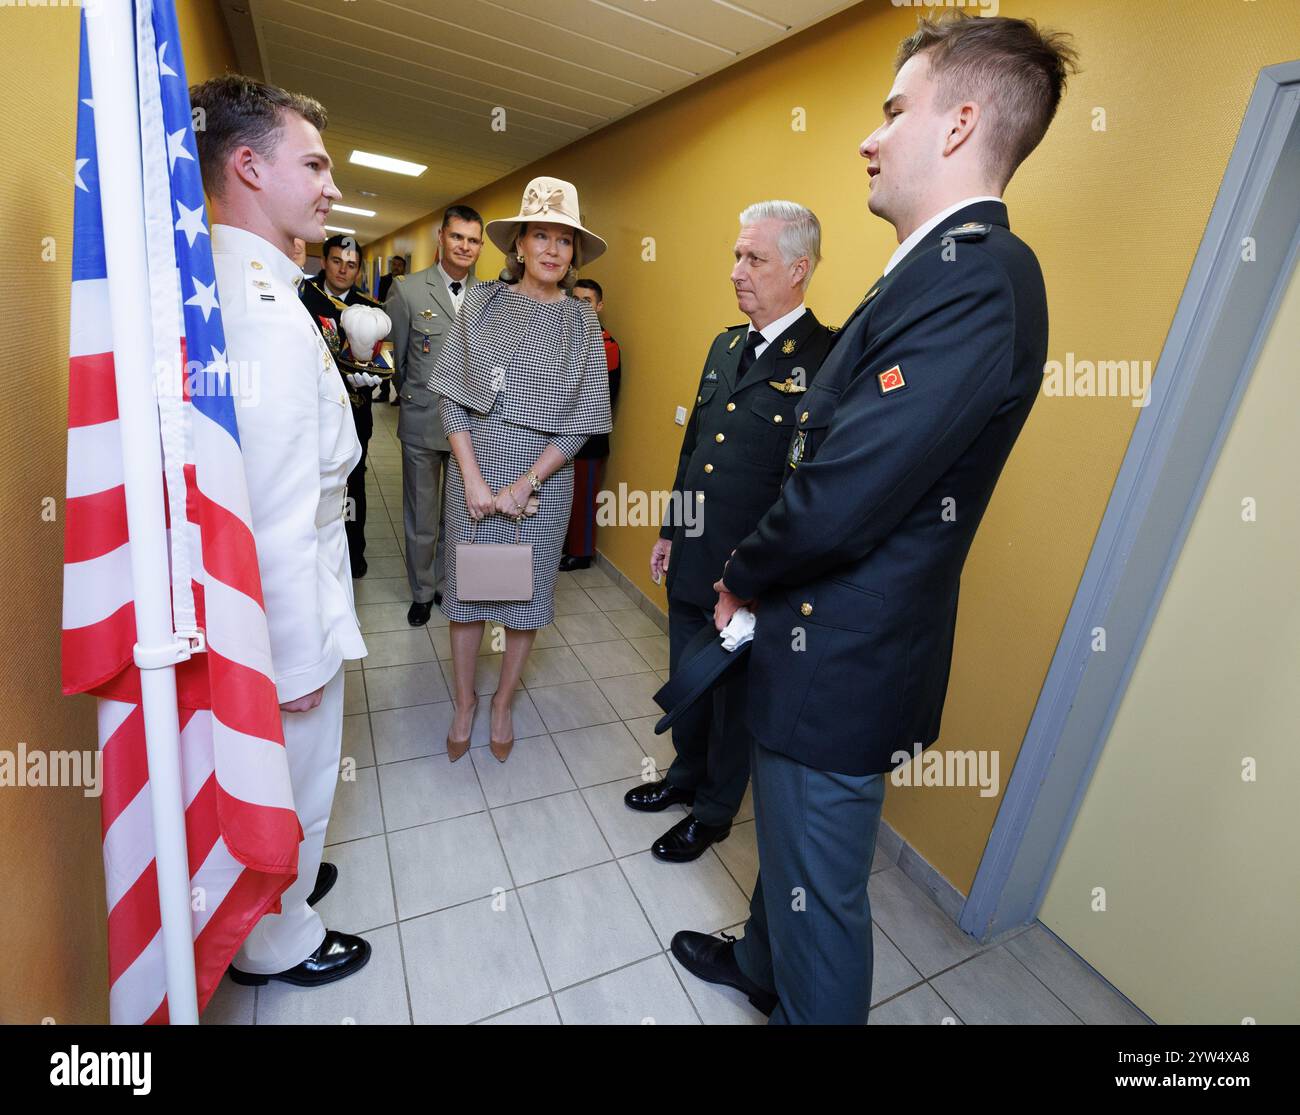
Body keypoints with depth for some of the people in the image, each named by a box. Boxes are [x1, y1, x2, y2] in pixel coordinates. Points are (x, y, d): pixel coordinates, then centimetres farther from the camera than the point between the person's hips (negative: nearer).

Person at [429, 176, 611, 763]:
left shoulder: (581, 320, 0)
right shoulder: (481, 303, 1)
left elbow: (583, 419, -4)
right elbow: (453, 396, -1)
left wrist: (525, 485, -12)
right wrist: (473, 477, -12)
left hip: (544, 478, 0)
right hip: (474, 471, 1)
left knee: (528, 593, 9)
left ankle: (502, 703, 31)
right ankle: (464, 703, 30)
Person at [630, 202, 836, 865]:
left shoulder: (828, 359, -16)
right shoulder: (725, 345, 10)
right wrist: (671, 531, 16)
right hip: (691, 560, 7)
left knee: (736, 693, 14)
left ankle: (714, 812, 38)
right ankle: (685, 776, 48)